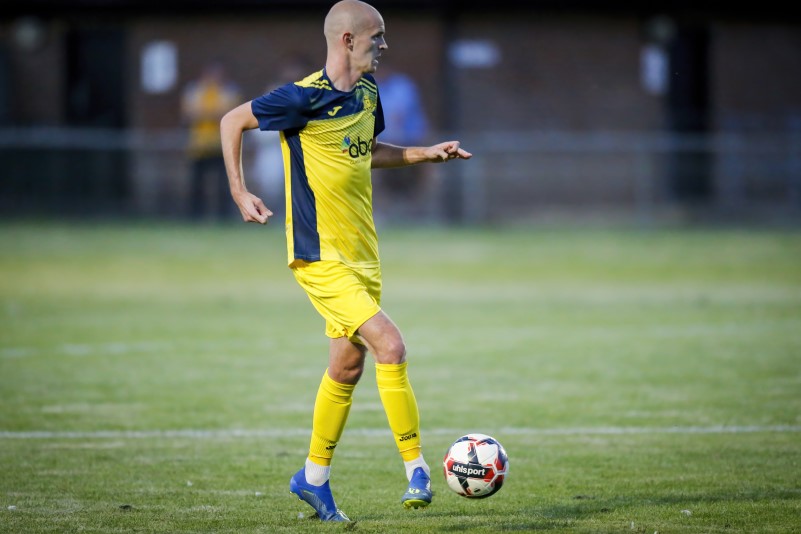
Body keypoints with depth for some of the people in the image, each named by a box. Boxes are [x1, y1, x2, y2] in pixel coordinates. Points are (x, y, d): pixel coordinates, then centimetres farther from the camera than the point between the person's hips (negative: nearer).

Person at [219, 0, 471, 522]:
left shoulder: (368, 92, 8)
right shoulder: (305, 98, -16)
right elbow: (232, 121, -5)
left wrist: (427, 154, 18)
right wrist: (240, 193, -10)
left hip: (362, 254, 9)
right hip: (321, 257, -9)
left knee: (348, 366, 14)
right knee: (391, 346, -17)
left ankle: (314, 478, 28)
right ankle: (417, 470, -10)